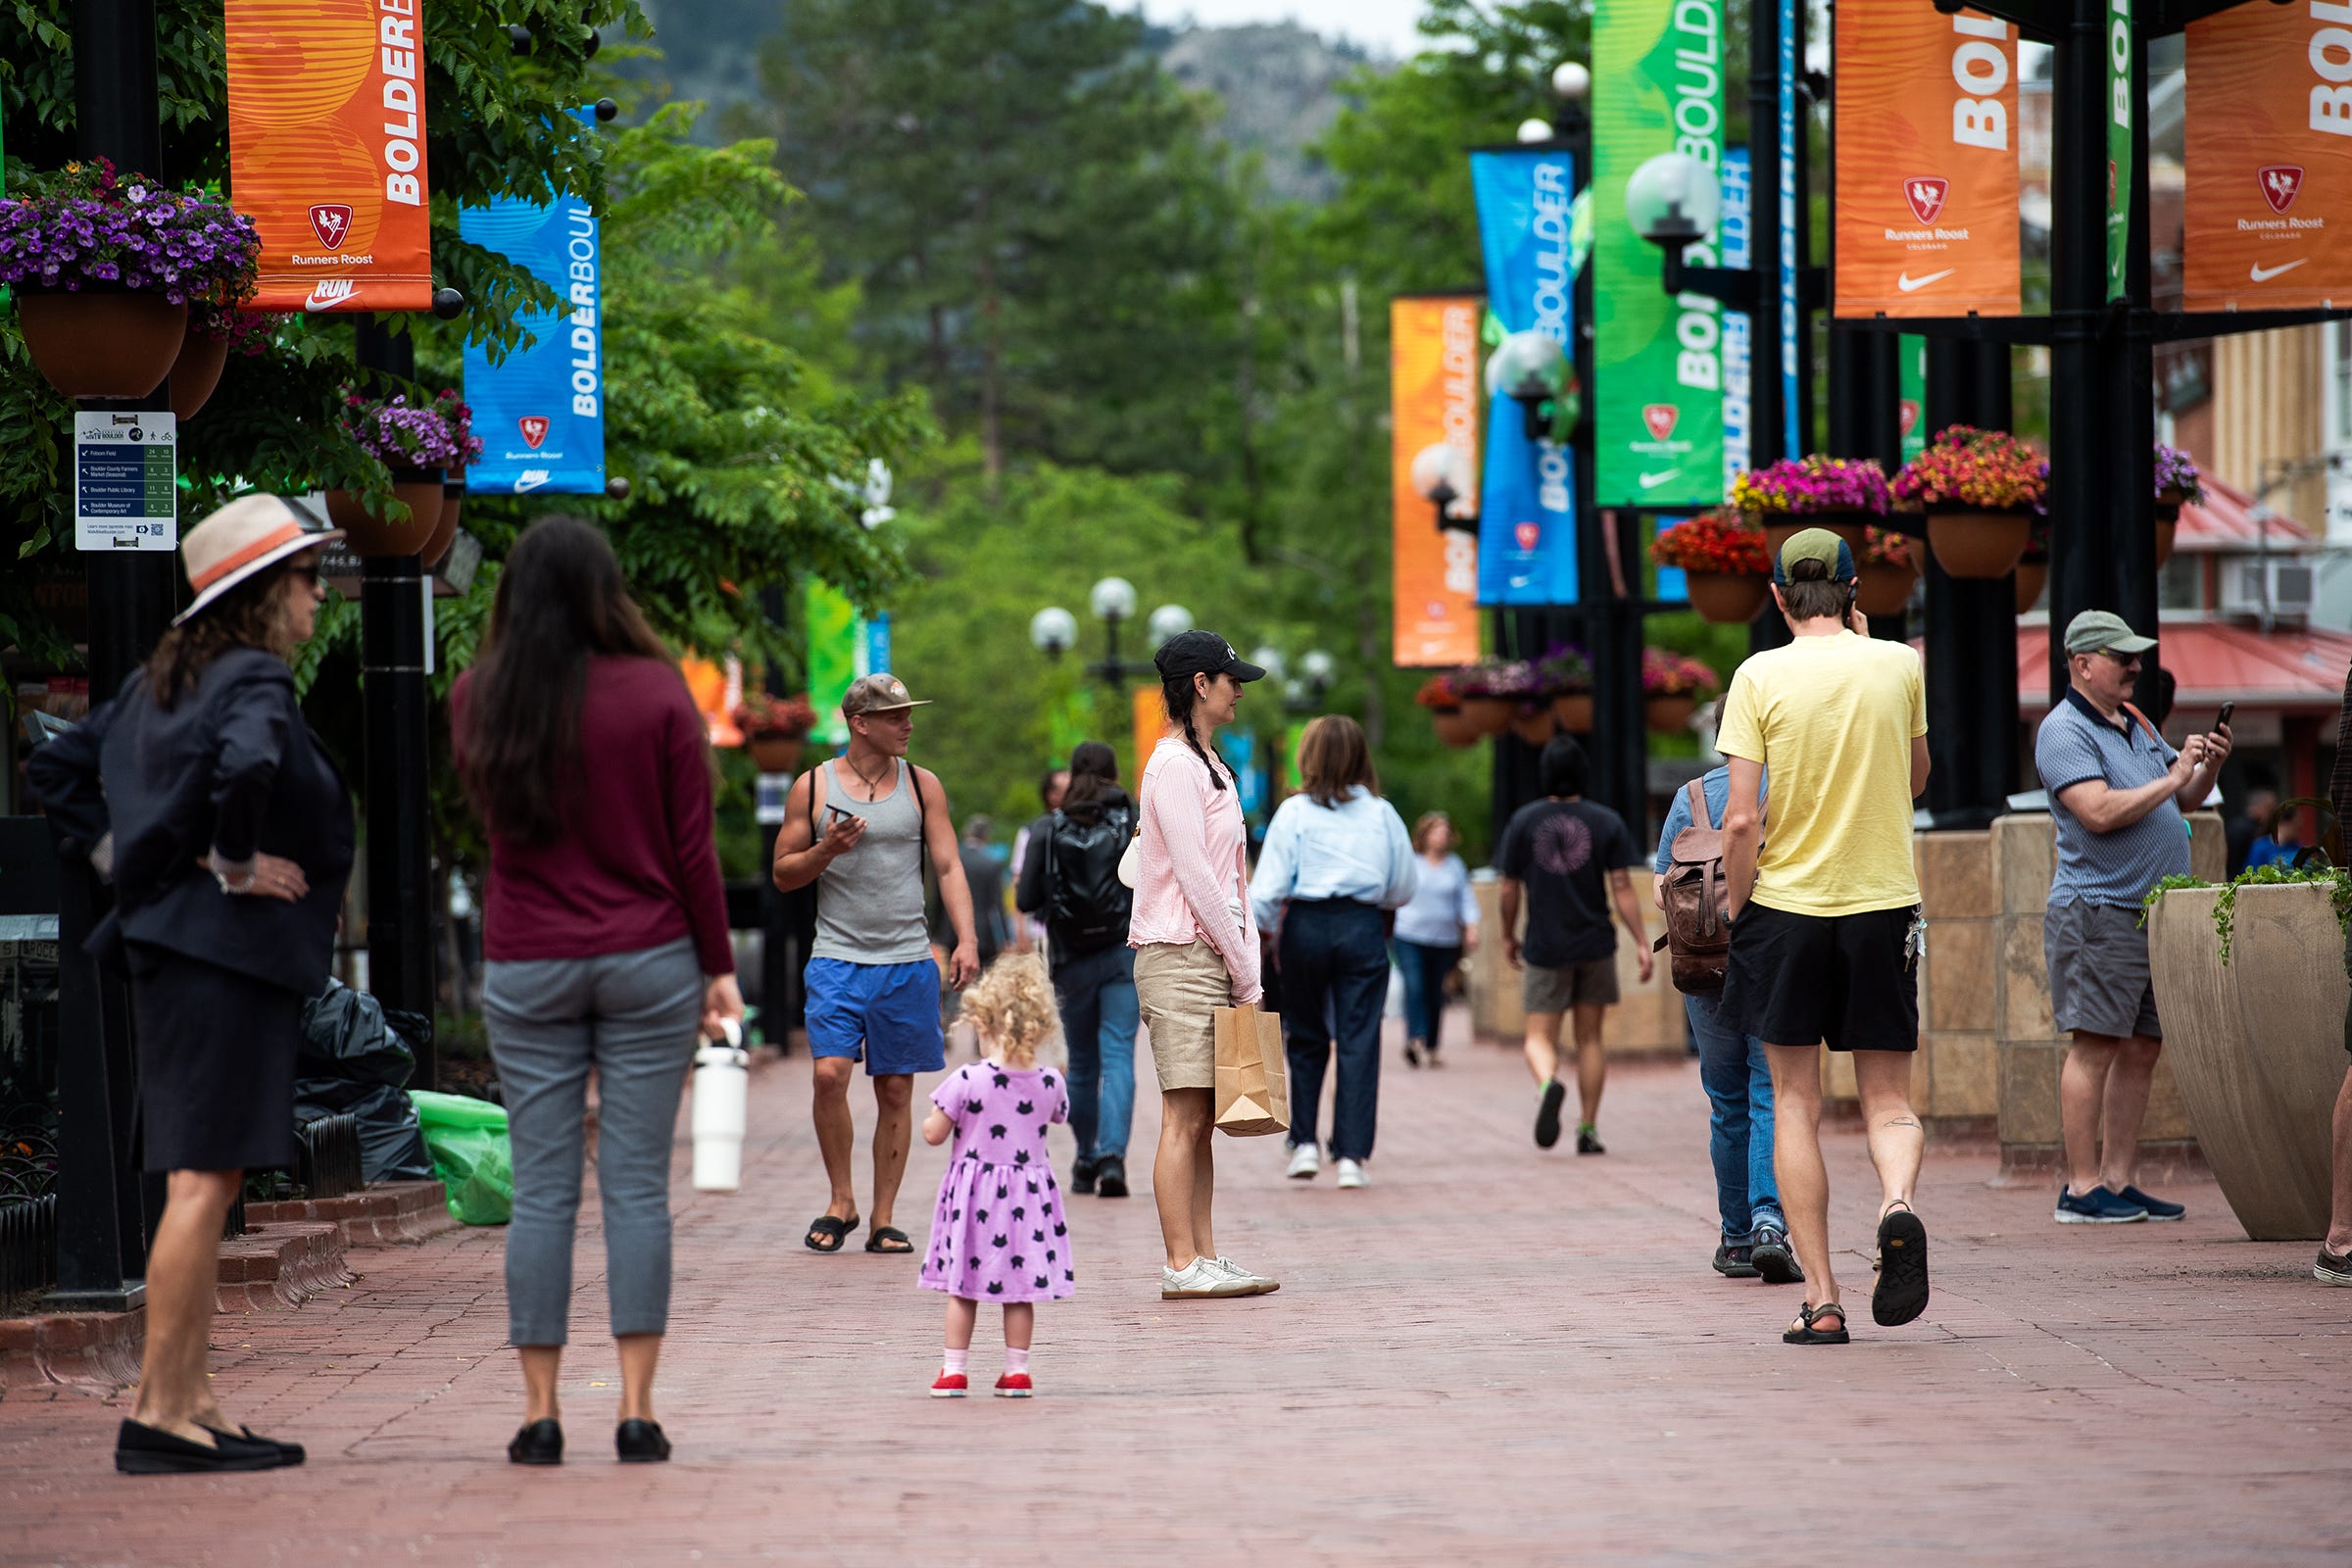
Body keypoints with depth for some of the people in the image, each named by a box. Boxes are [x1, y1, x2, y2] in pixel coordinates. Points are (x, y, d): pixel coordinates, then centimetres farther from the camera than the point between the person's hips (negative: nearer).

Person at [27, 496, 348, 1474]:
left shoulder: (159, 682, 15)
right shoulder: (253, 682, -13)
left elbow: (56, 769, 21)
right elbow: (246, 765, -35)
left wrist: (119, 861, 15)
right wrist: (235, 865, -20)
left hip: (169, 945, 10)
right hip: (229, 952, -10)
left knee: (202, 1185, 12)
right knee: (204, 1182, -8)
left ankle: (194, 1404, 15)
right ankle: (157, 1413, -8)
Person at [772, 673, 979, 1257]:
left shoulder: (922, 786, 8)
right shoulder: (813, 786, 3)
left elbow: (949, 867, 6)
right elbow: (783, 874, 8)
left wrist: (967, 939, -7)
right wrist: (827, 850, -12)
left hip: (907, 961, 2)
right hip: (837, 956, -2)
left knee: (896, 1089, 3)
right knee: (830, 1072, -16)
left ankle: (883, 1220, 10)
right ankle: (840, 1202, 2)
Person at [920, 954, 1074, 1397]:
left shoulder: (967, 1081, -16)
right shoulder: (1050, 1082, -6)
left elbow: (934, 1134, -11)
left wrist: (930, 1121, 11)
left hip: (974, 1191, -3)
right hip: (1028, 1191, 3)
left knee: (962, 1287, 7)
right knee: (1020, 1288, 10)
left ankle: (954, 1370, 10)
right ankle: (1016, 1371, 13)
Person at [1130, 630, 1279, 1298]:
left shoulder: (1209, 764, 19)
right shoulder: (1174, 765, -10)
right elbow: (1194, 877, -15)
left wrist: (1246, 966, 9)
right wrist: (1244, 969, -11)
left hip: (1213, 961, 9)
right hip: (1180, 959, -9)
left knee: (1201, 1119, 8)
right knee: (1184, 1117, -9)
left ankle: (1202, 1257, 9)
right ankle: (1182, 1266, -9)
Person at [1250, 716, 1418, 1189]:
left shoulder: (1294, 812, -3)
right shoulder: (1382, 814, 2)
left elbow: (1269, 887, -8)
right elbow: (1405, 887, 9)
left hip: (1305, 927, 0)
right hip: (1363, 930, 0)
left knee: (1306, 1039, 15)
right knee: (1359, 1042, 2)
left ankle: (1304, 1143, 11)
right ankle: (1351, 1155, -2)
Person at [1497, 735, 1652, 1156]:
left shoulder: (1524, 821, -2)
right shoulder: (1607, 822, -2)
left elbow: (1509, 889, 1)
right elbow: (1622, 888, -7)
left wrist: (1508, 936, 16)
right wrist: (1642, 942, -4)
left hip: (1545, 948, -1)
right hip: (1595, 945, 1)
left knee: (1540, 1037, 3)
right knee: (1590, 1038, 12)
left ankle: (1548, 1083, -30)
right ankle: (1588, 1128, 11)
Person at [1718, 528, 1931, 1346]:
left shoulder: (1760, 676, -6)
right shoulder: (1899, 667, 0)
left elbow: (1742, 818, -11)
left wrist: (1736, 912, 3)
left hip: (1786, 907, -1)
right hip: (1883, 906, 1)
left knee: (1795, 1105, 7)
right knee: (1888, 1101, 9)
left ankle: (1820, 1300, 2)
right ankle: (1897, 1203, -23)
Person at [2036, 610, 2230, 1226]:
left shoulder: (2136, 724, 19)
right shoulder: (2064, 731, -8)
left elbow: (2183, 800, 23)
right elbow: (2100, 812, -21)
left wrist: (2207, 767, 3)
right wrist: (2173, 778, -14)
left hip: (2153, 914, 9)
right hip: (2098, 913, -9)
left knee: (2142, 1049, 8)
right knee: (2095, 1047, -9)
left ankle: (2118, 1180, 12)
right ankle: (2082, 1187, -8)